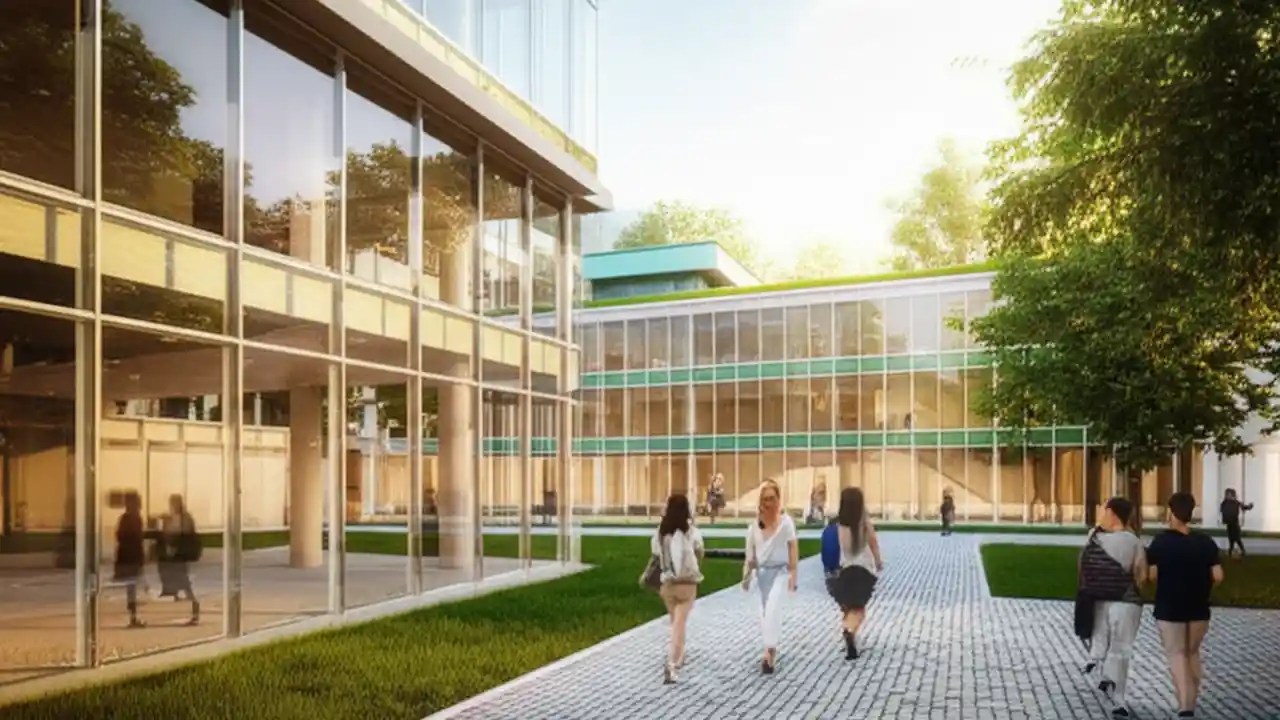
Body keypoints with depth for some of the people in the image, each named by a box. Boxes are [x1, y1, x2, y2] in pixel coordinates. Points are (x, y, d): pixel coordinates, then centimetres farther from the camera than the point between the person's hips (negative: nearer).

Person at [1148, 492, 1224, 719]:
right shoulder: (1206, 542, -2)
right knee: (1193, 653, 19)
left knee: (1177, 655, 3)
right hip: (1199, 608, 3)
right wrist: (1201, 588, 13)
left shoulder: (1161, 541, -11)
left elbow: (1152, 575, -12)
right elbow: (1218, 576, -5)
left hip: (1169, 608, -3)